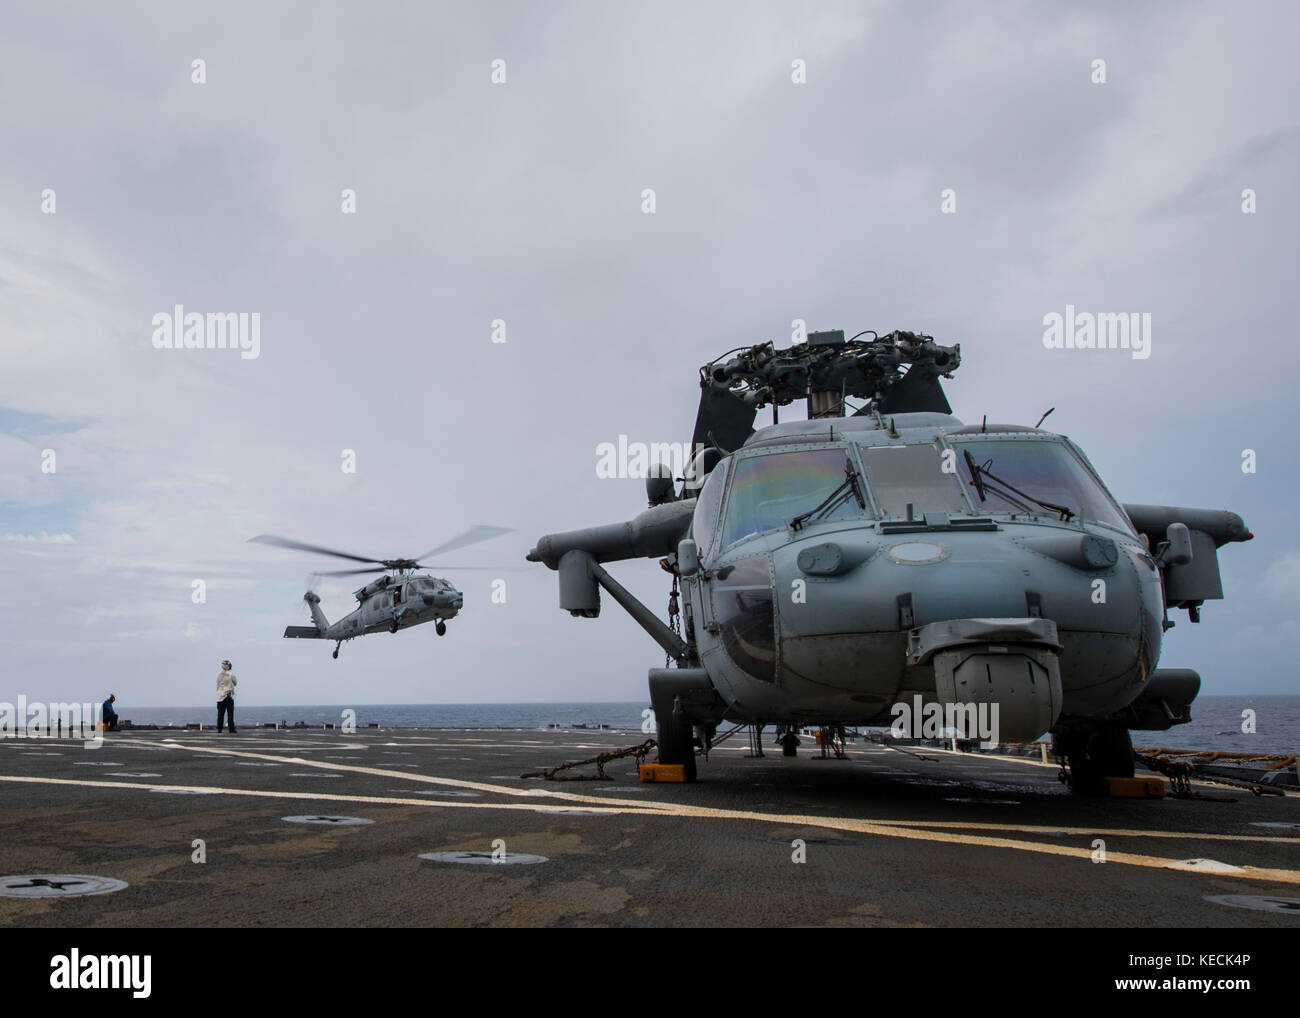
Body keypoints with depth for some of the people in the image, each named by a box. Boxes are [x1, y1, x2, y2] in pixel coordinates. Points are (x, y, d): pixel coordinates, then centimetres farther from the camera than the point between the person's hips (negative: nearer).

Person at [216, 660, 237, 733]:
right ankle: (231, 729, -4)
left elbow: (218, 685, 8)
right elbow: (235, 683, 5)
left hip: (220, 696, 3)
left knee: (220, 713, 8)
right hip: (229, 695, -3)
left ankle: (219, 729, 7)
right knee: (230, 713, -1)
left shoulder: (219, 674, 0)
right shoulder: (231, 674, -8)